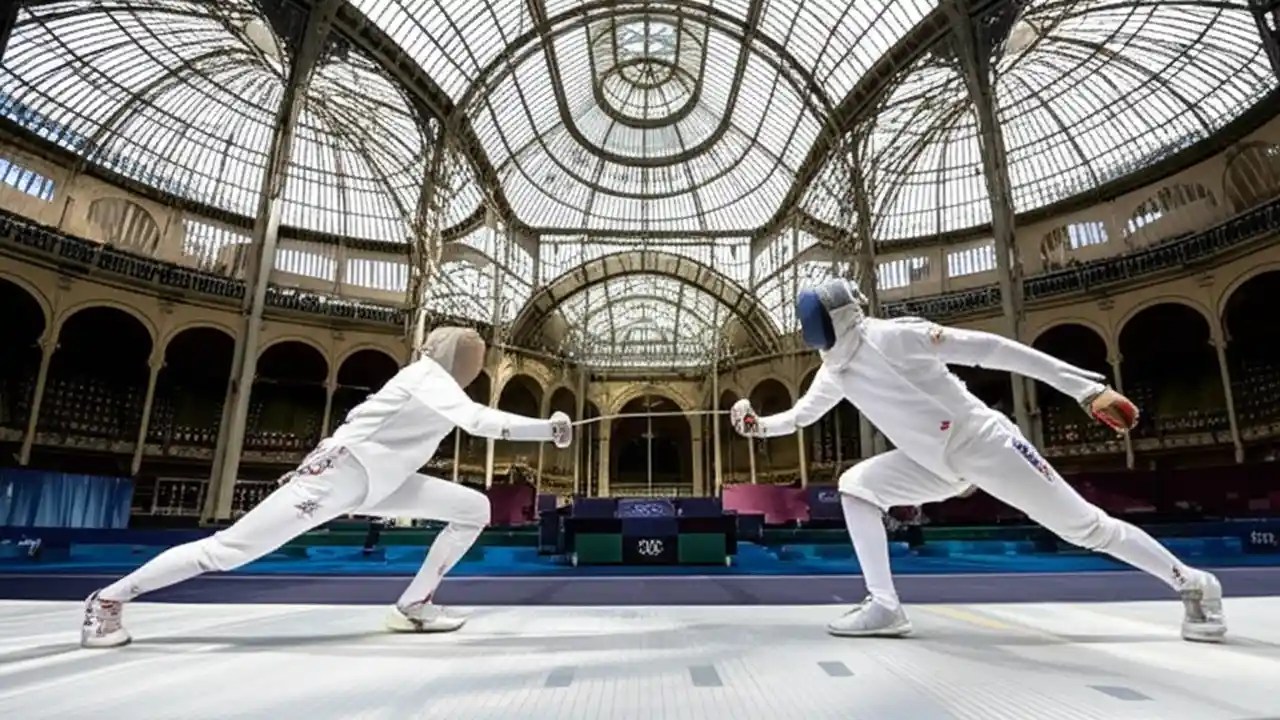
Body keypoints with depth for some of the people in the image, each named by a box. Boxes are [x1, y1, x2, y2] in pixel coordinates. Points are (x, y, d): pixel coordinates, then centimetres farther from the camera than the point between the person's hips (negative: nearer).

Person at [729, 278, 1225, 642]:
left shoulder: (895, 335, -22)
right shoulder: (836, 371, 2)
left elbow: (991, 350, -24)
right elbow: (800, 415, 17)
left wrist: (1087, 389, -25)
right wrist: (758, 425, -2)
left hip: (984, 444, -6)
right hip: (936, 463, 7)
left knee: (1084, 527, 2)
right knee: (855, 487, -8)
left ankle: (1192, 584, 29)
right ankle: (884, 606, -7)